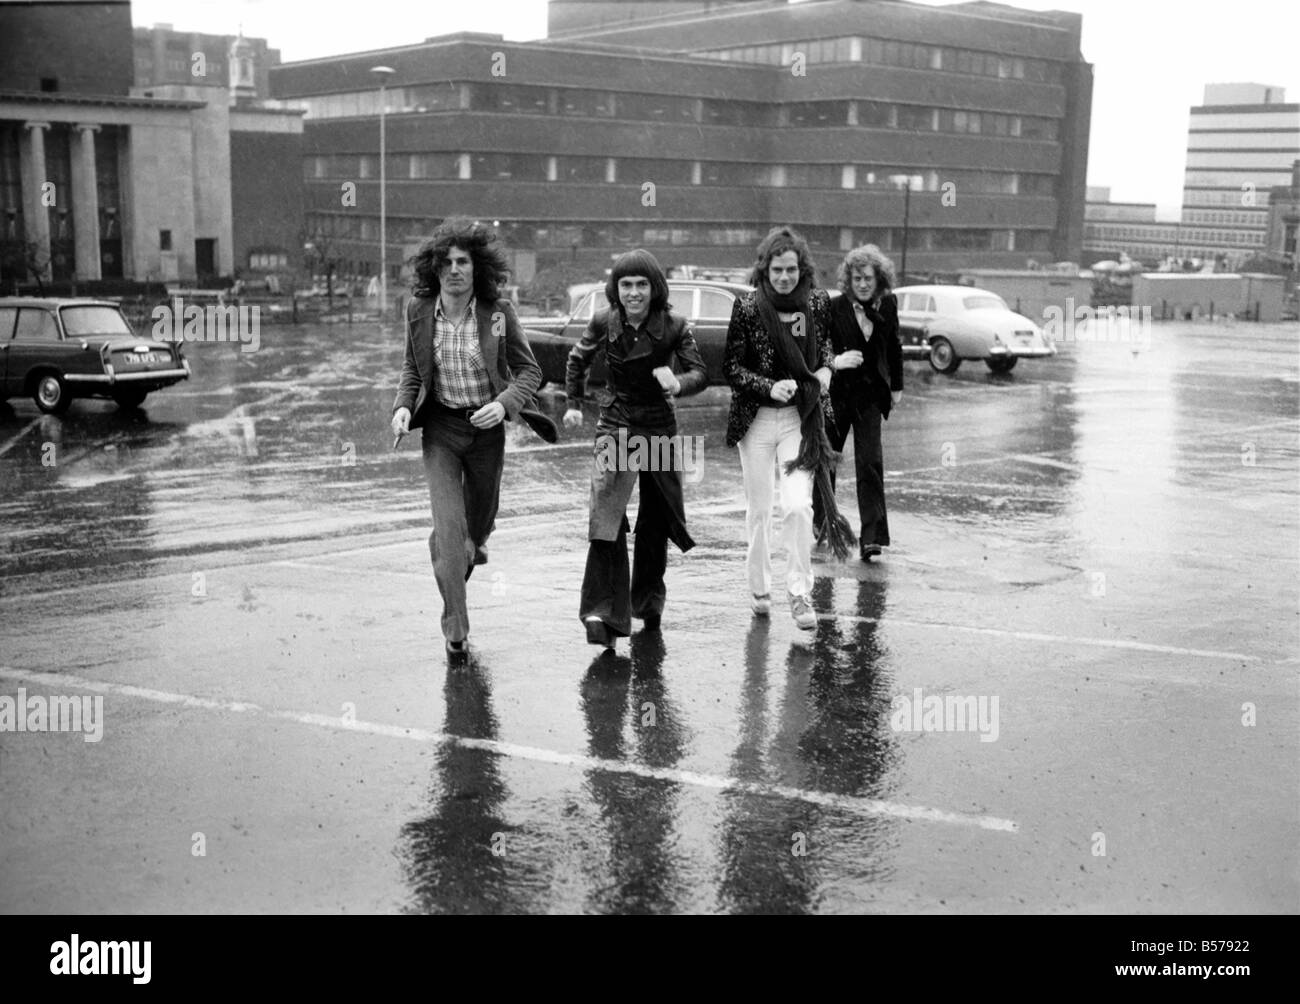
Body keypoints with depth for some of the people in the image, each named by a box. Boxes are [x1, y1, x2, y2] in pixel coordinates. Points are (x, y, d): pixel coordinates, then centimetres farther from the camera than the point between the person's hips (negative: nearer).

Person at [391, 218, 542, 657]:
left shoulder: (498, 312, -13)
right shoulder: (419, 311, -7)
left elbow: (529, 371, -5)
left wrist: (504, 404, -23)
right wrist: (403, 406, -8)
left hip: (486, 427, 0)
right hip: (440, 428, 0)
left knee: (479, 518, 19)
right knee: (449, 526, -11)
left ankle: (470, 544, 58)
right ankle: (455, 628, -4)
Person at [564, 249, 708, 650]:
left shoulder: (674, 326, -10)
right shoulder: (604, 323, -6)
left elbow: (699, 372, -16)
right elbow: (578, 359, 13)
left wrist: (679, 383, -37)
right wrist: (573, 402, 15)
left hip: (660, 429, 1)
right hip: (615, 427, -1)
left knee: (656, 522, 12)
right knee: (606, 520, -17)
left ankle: (649, 602, 34)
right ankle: (604, 612, -20)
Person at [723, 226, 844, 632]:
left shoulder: (817, 303, 1)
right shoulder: (748, 309, -8)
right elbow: (731, 368, -5)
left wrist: (825, 368, 0)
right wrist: (770, 387, -20)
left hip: (801, 417, 1)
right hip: (756, 418, -1)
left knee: (798, 506, -13)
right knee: (758, 510, 9)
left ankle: (800, 594, -2)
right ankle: (760, 589, 28)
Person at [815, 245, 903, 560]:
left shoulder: (887, 305, -2)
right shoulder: (835, 309, -14)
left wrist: (896, 386, 19)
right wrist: (835, 361, -34)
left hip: (870, 395, 2)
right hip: (836, 394, -1)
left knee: (870, 463, -8)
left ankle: (871, 537, -8)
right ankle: (822, 523, 35)